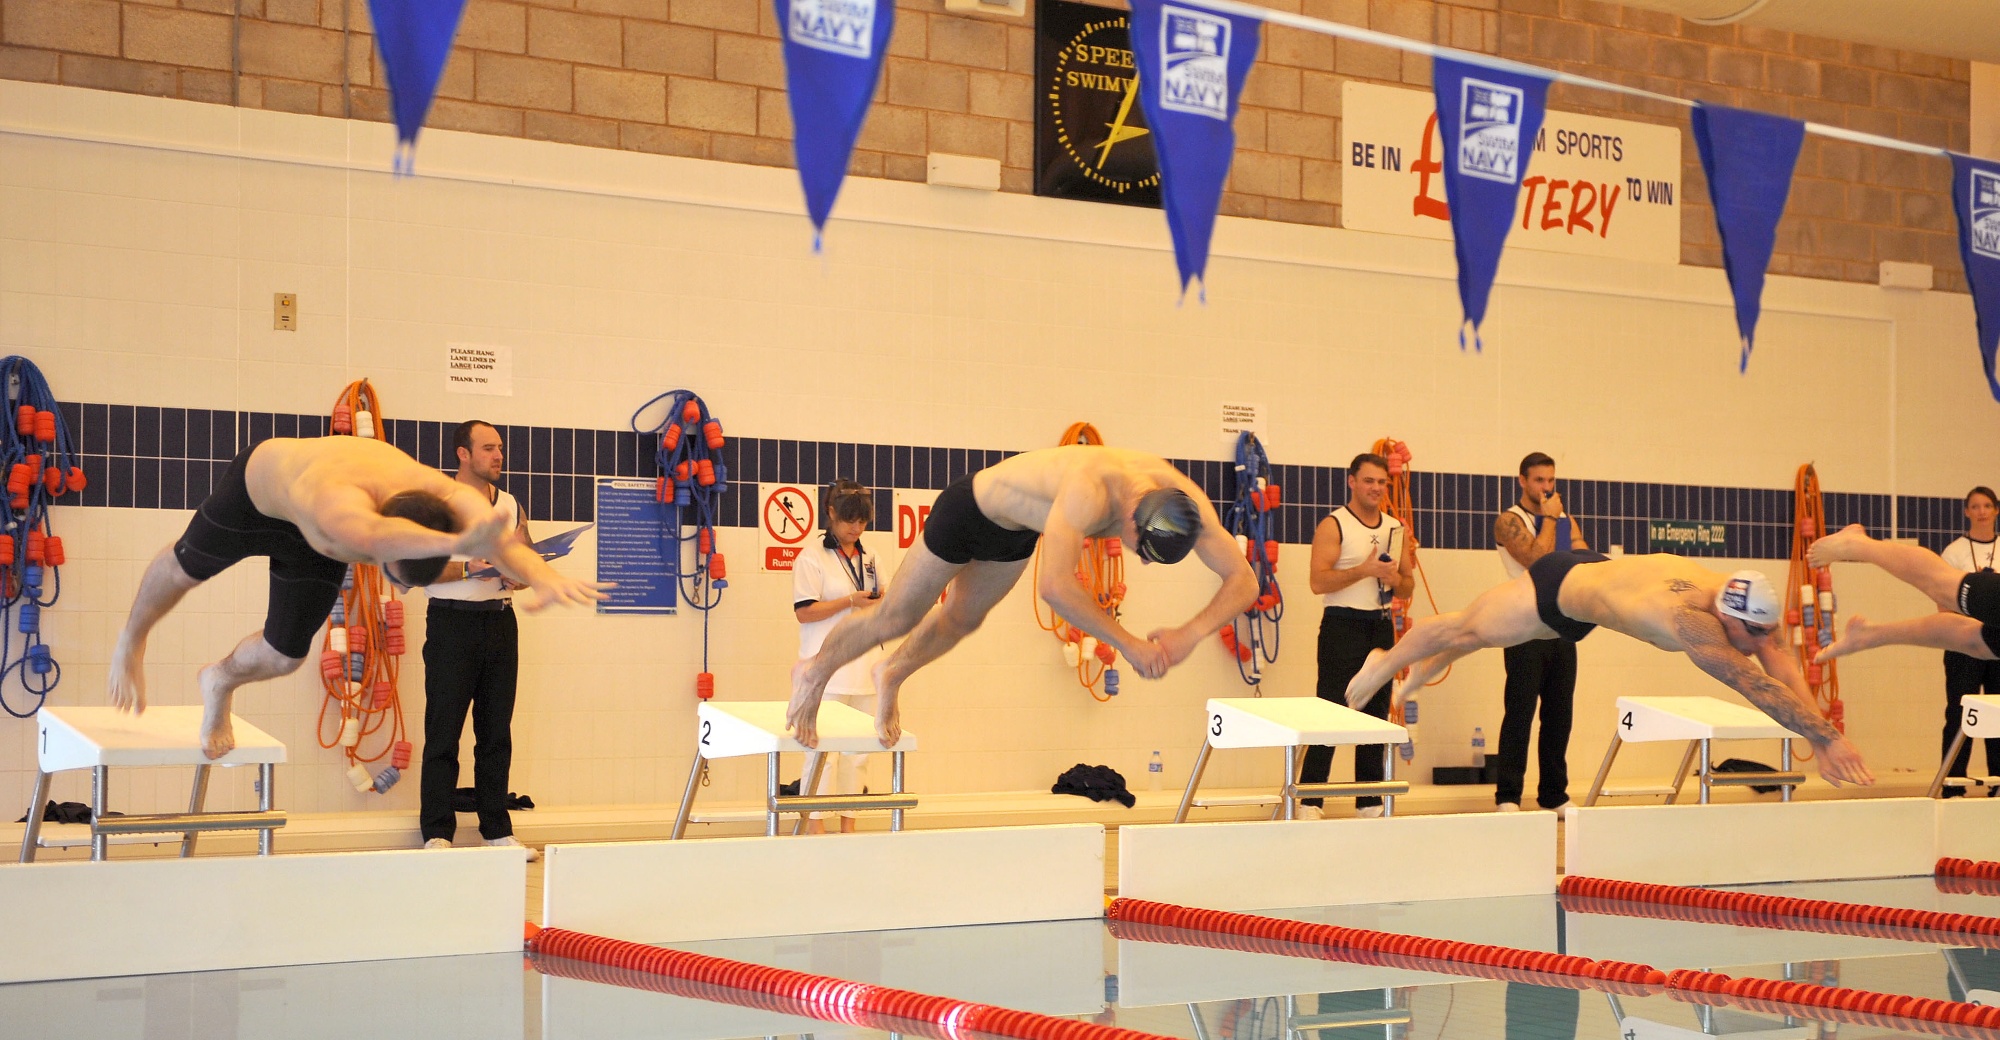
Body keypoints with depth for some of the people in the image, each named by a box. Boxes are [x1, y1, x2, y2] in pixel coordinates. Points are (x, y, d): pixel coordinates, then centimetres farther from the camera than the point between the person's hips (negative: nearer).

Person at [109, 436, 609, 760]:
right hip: (257, 482, -4)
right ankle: (131, 643, 59)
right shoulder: (340, 497, -53)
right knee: (186, 567, 25)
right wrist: (456, 543, -94)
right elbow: (374, 535, -77)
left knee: (283, 656, 8)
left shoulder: (438, 493, -41)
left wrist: (539, 574, -81)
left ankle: (221, 681, 44)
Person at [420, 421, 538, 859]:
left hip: (500, 621, 5)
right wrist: (468, 568, -20)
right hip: (452, 621, -5)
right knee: (444, 730, -3)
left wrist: (518, 575, -3)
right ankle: (437, 832, 1)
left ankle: (497, 829, 13)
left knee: (497, 731, 8)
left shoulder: (511, 505, 14)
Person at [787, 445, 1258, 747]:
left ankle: (892, 674, 54)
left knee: (962, 620, 26)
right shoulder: (1092, 488, -49)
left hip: (1018, 529, 6)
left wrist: (1192, 632, -41)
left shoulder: (1182, 501, -28)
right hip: (971, 507, -6)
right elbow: (1054, 586, -55)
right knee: (896, 617, 11)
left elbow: (1244, 580, -24)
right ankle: (815, 672, 38)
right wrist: (1128, 643, -51)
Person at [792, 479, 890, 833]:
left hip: (865, 668, 6)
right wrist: (851, 601, -18)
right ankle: (815, 824, -2)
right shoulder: (811, 559, -5)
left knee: (857, 749, 7)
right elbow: (804, 612, -12)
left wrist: (881, 600, -1)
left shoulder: (870, 558, 14)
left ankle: (848, 823, 13)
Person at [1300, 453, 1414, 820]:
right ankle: (1310, 800, -4)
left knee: (1376, 713, 7)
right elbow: (1318, 581, -15)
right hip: (1343, 626, -6)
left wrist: (1396, 580, -5)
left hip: (1382, 626, 6)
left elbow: (1408, 583, 18)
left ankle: (1370, 800, 13)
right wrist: (1364, 570, -22)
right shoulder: (1333, 525, -5)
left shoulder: (1397, 529, 13)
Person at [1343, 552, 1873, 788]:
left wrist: (1822, 739, -43)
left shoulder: (1744, 604, -26)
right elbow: (1758, 685, -52)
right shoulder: (1690, 623, -47)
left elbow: (1785, 667, -32)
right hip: (1558, 585, -6)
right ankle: (1385, 664, 48)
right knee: (1464, 629, 19)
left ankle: (1423, 670, 60)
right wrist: (1827, 738, -54)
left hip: (1596, 570, 6)